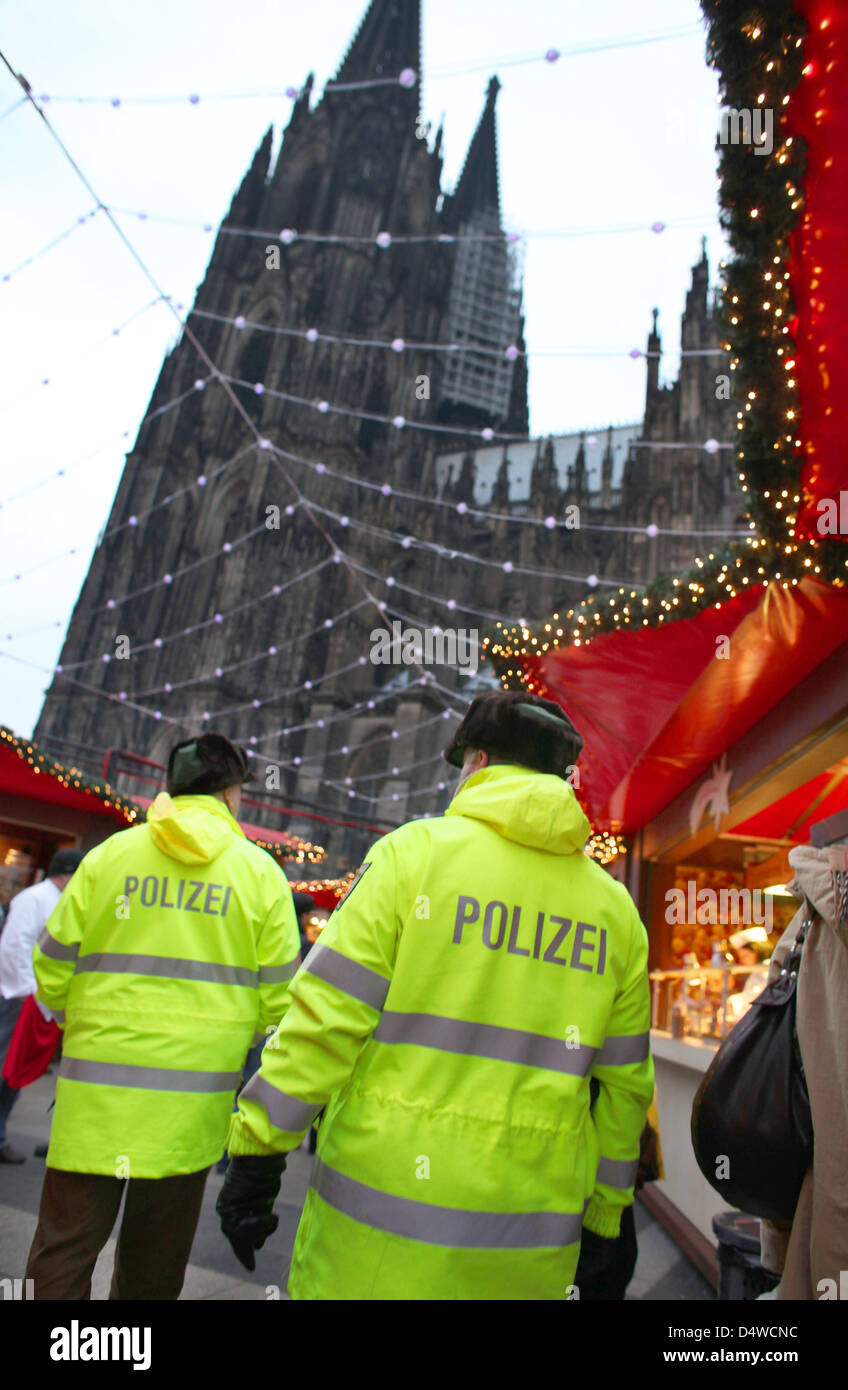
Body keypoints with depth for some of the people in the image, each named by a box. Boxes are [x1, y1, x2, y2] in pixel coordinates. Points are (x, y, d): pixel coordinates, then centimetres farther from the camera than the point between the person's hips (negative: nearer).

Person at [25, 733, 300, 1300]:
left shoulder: (110, 854, -2)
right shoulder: (261, 871, -3)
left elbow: (53, 973, 1)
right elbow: (277, 1001, -3)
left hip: (98, 1092, 0)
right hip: (192, 1101, 0)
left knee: (63, 1250, 12)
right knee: (153, 1266, 17)